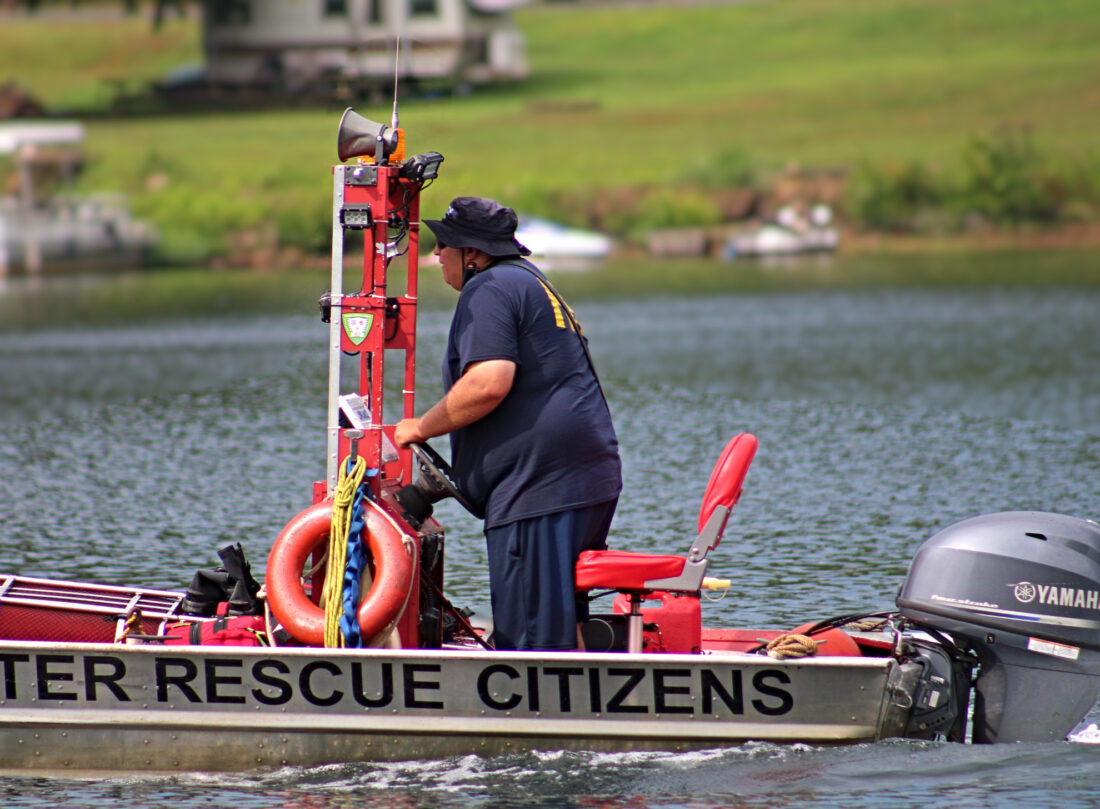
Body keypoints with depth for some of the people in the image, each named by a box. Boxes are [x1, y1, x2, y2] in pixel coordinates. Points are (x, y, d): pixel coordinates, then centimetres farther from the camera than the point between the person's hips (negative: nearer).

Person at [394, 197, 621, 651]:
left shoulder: (489, 290, -7)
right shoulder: (530, 282, 26)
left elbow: (488, 384, -21)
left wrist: (421, 428, -7)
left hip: (539, 487, -11)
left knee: (531, 641, -11)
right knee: (562, 627, 12)